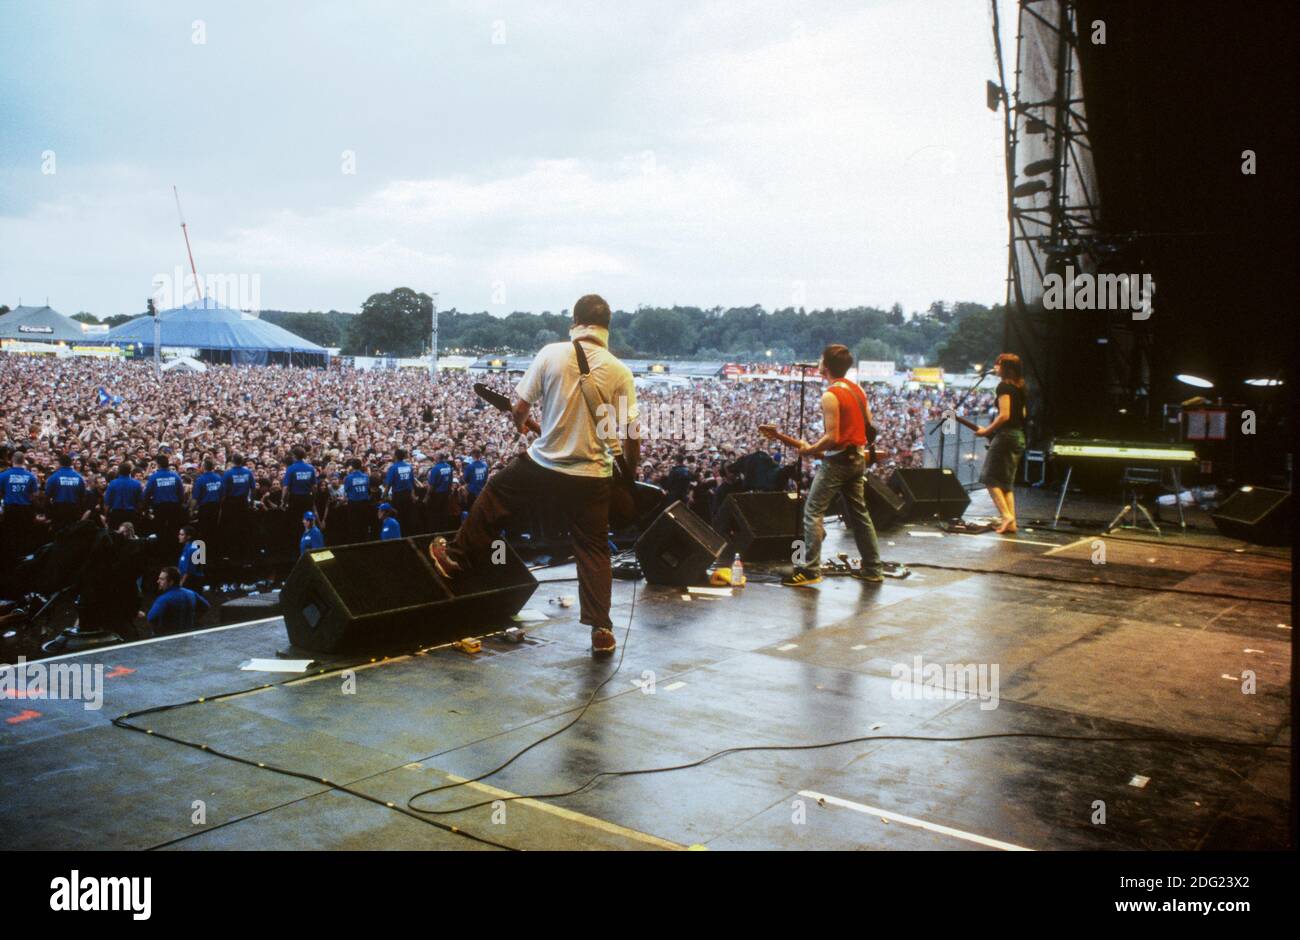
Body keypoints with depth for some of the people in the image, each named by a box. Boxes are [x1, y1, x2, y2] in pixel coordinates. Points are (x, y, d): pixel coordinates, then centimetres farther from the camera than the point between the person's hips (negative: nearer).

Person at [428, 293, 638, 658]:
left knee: (494, 496, 26)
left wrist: (526, 424, 20)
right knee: (593, 550, 12)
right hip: (591, 477, 0)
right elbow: (631, 436, -7)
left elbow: (518, 410, -4)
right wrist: (629, 476, 11)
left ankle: (457, 559, 38)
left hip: (542, 464, 0)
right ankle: (601, 629, 9)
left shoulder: (551, 354, -9)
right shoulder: (619, 371, -8)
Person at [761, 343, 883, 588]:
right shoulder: (857, 389, 7)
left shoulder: (830, 396, -18)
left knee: (813, 512, -4)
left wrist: (810, 450, -8)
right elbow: (868, 422, 16)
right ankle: (873, 569, 18)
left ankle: (809, 569, -7)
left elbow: (832, 438, -22)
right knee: (859, 513, 14)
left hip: (837, 460, -8)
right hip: (857, 458, 8)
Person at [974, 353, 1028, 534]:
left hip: (1006, 435, -9)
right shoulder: (1020, 387, 14)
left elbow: (1004, 415, -20)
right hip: (1019, 436, 9)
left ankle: (1006, 516, -14)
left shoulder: (1004, 386, -13)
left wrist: (987, 430, -10)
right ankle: (1011, 522, 8)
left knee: (990, 478, -3)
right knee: (1007, 482, 12)